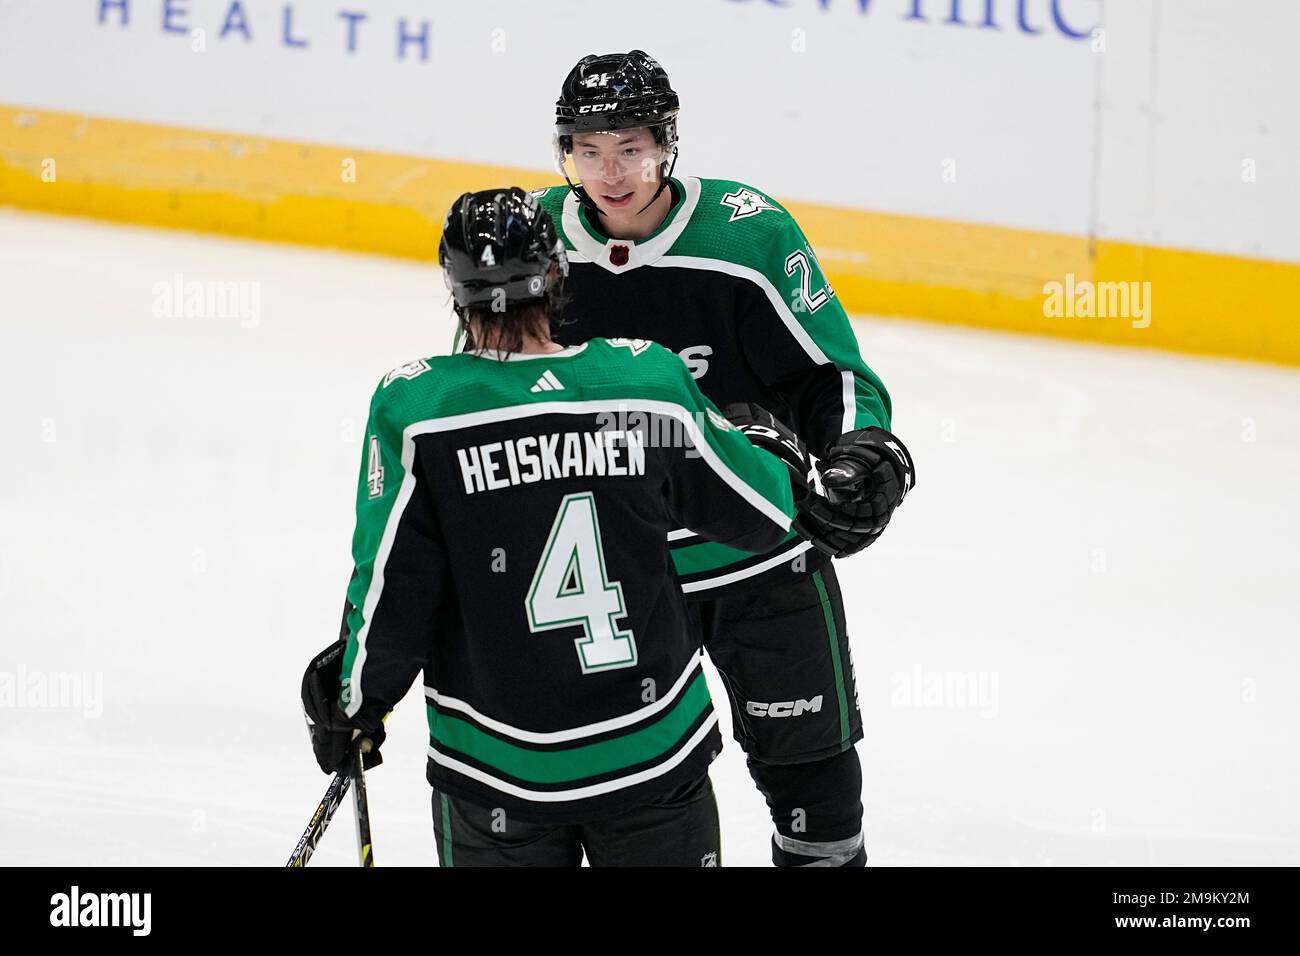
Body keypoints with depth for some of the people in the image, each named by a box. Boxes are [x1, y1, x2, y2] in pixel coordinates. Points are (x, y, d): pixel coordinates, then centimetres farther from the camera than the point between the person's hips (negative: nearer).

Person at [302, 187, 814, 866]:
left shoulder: (414, 408, -14)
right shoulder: (650, 381, -9)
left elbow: (392, 591, -10)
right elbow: (765, 513, 3)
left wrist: (355, 706, 7)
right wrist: (770, 440, 25)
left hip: (500, 770, -1)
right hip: (657, 752, 1)